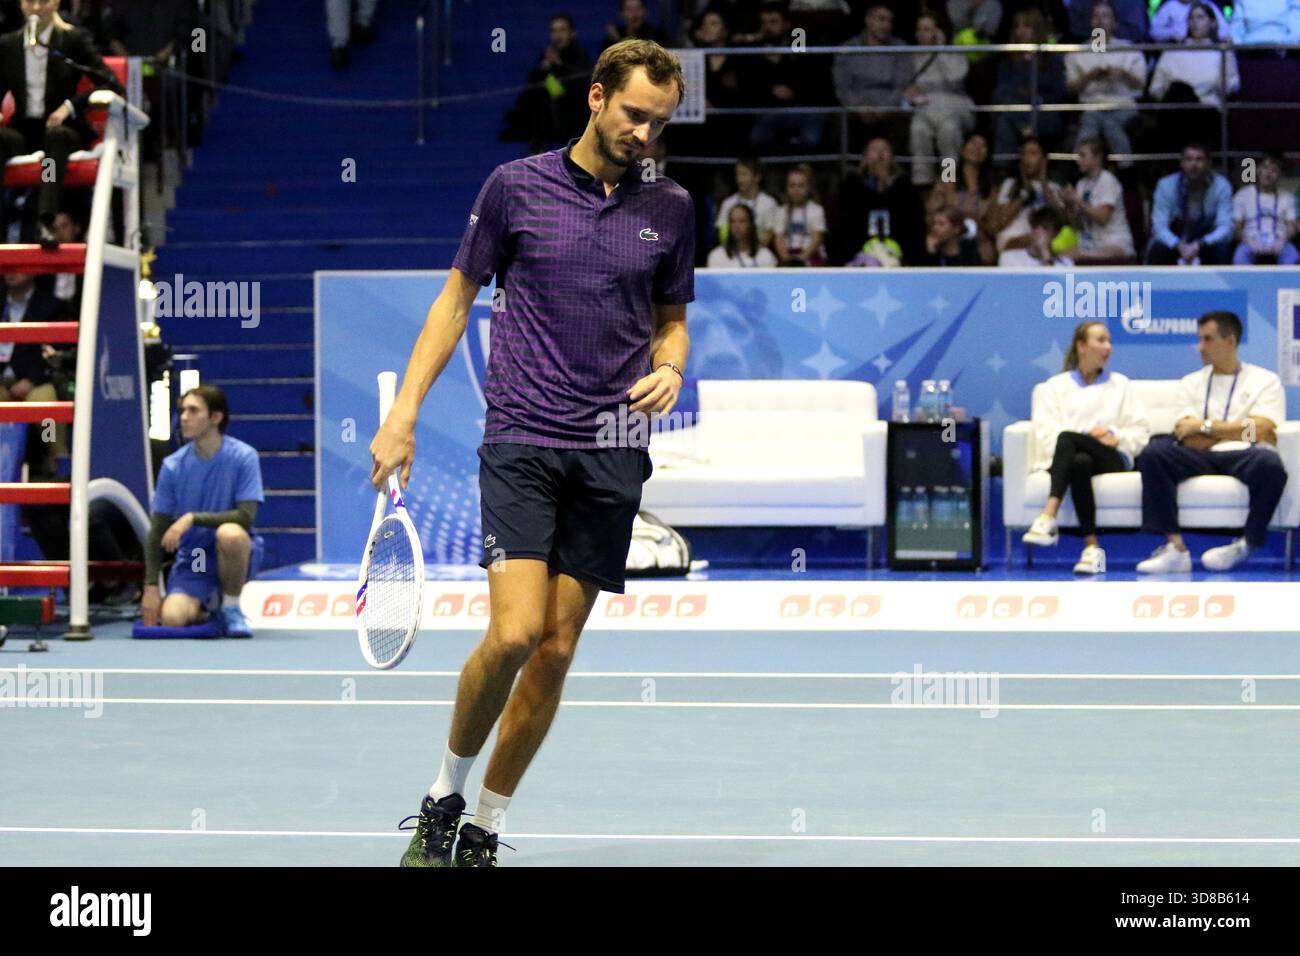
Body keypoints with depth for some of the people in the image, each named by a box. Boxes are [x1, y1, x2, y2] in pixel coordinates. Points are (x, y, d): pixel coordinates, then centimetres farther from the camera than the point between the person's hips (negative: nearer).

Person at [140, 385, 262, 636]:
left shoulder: (243, 457, -10)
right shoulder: (173, 466, -3)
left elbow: (246, 516, -18)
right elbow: (157, 532, 0)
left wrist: (192, 518, -27)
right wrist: (151, 587, -9)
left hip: (230, 557, -2)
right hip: (191, 562, 2)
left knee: (230, 533, -38)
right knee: (171, 618, -25)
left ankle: (231, 607, -10)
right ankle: (208, 606, 14)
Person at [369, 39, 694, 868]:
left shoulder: (670, 208, 9)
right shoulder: (517, 186, 1)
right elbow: (458, 298, 8)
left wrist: (670, 369, -3)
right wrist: (405, 410, 1)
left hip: (611, 455, 3)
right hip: (521, 442, -3)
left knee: (557, 651, 2)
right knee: (515, 633, -17)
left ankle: (485, 830, 16)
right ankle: (446, 793, 7)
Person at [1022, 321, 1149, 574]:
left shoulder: (1120, 384, 26)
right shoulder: (1056, 386, 21)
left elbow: (1141, 432, 15)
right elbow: (1044, 432, 3)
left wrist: (1116, 437, -7)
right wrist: (1088, 437, -12)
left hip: (1111, 459, 0)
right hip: (1065, 458, 0)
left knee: (1067, 438, -35)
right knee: (1080, 463, -40)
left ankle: (1048, 519, -51)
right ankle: (1092, 547, -48)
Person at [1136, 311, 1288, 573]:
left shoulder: (1265, 381, 12)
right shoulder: (1193, 382, 21)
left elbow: (1262, 432, -5)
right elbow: (1190, 440, 7)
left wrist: (1205, 427, 0)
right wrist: (1240, 430, 0)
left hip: (1243, 456, -3)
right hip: (1203, 460, 3)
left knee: (1269, 463, -39)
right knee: (1153, 454, -26)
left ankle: (1246, 544, -21)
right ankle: (1175, 548, -32)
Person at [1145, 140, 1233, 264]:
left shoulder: (1221, 186, -13)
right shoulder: (1166, 185, -13)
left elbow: (1225, 228, -19)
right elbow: (1160, 227, -18)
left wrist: (1199, 245, -37)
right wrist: (1179, 246, -38)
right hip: (1175, 242, 0)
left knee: (1223, 249, -32)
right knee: (1157, 249, -32)